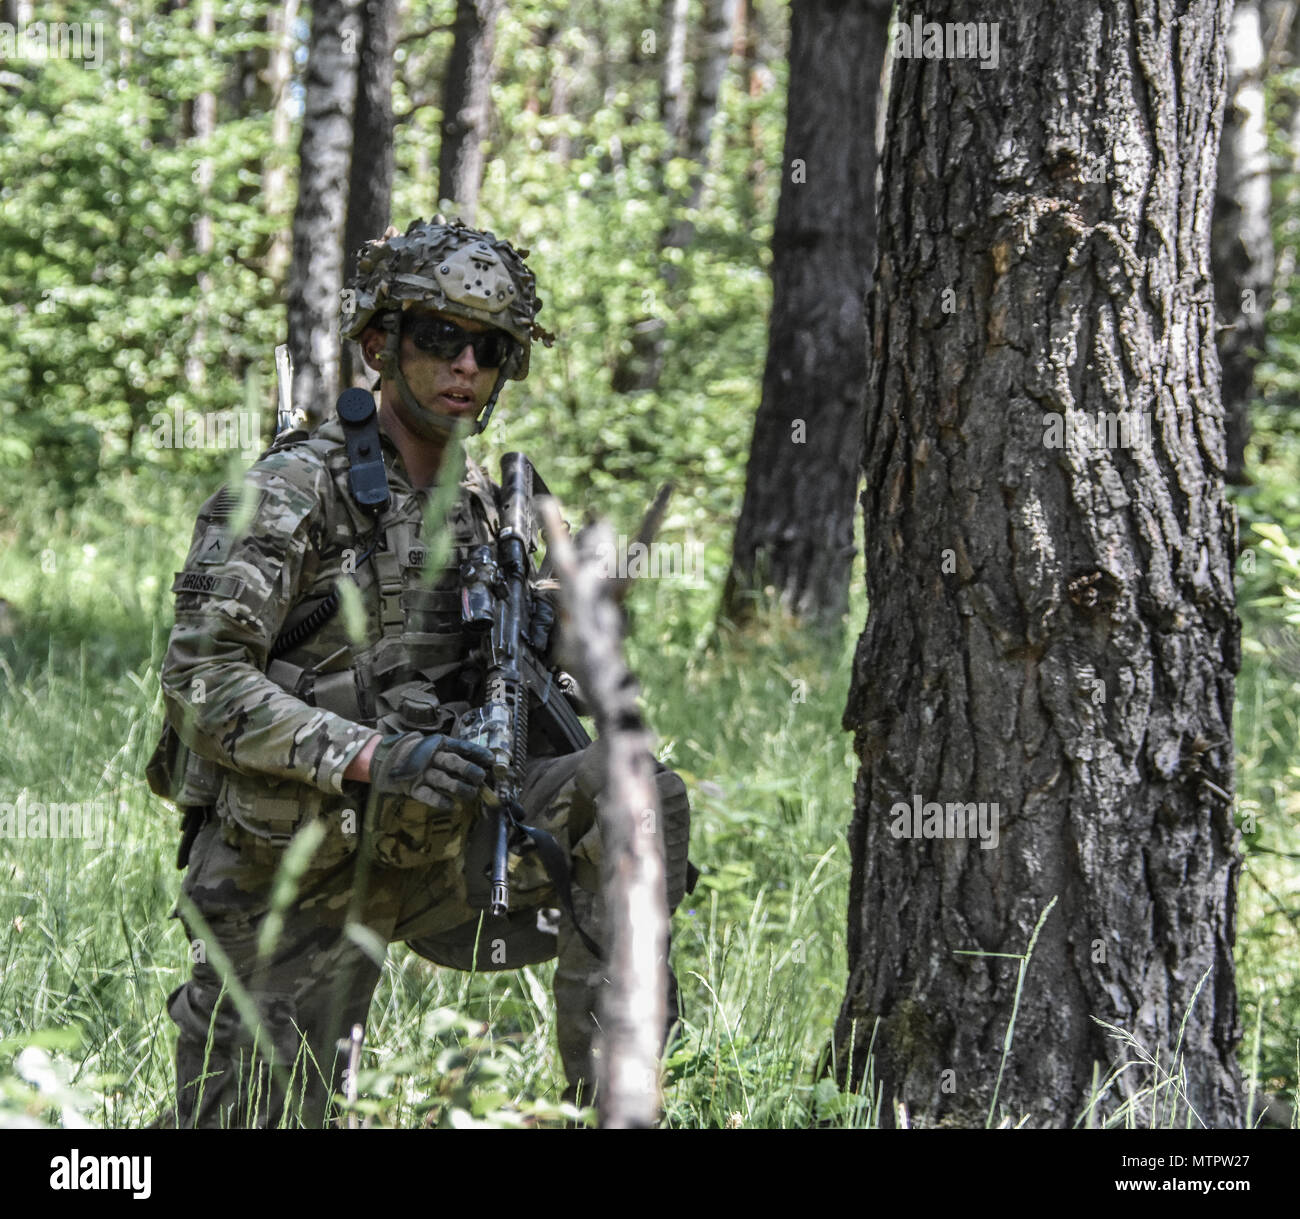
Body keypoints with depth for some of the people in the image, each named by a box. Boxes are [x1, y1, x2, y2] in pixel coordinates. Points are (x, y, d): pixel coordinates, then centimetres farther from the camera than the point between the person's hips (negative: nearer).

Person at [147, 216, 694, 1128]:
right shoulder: (293, 493, -11)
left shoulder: (482, 506, 10)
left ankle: (613, 1092, -14)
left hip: (431, 846, 5)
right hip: (292, 876, -5)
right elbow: (202, 682, -18)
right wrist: (371, 758, -27)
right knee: (265, 1118, -4)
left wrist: (549, 627, -4)